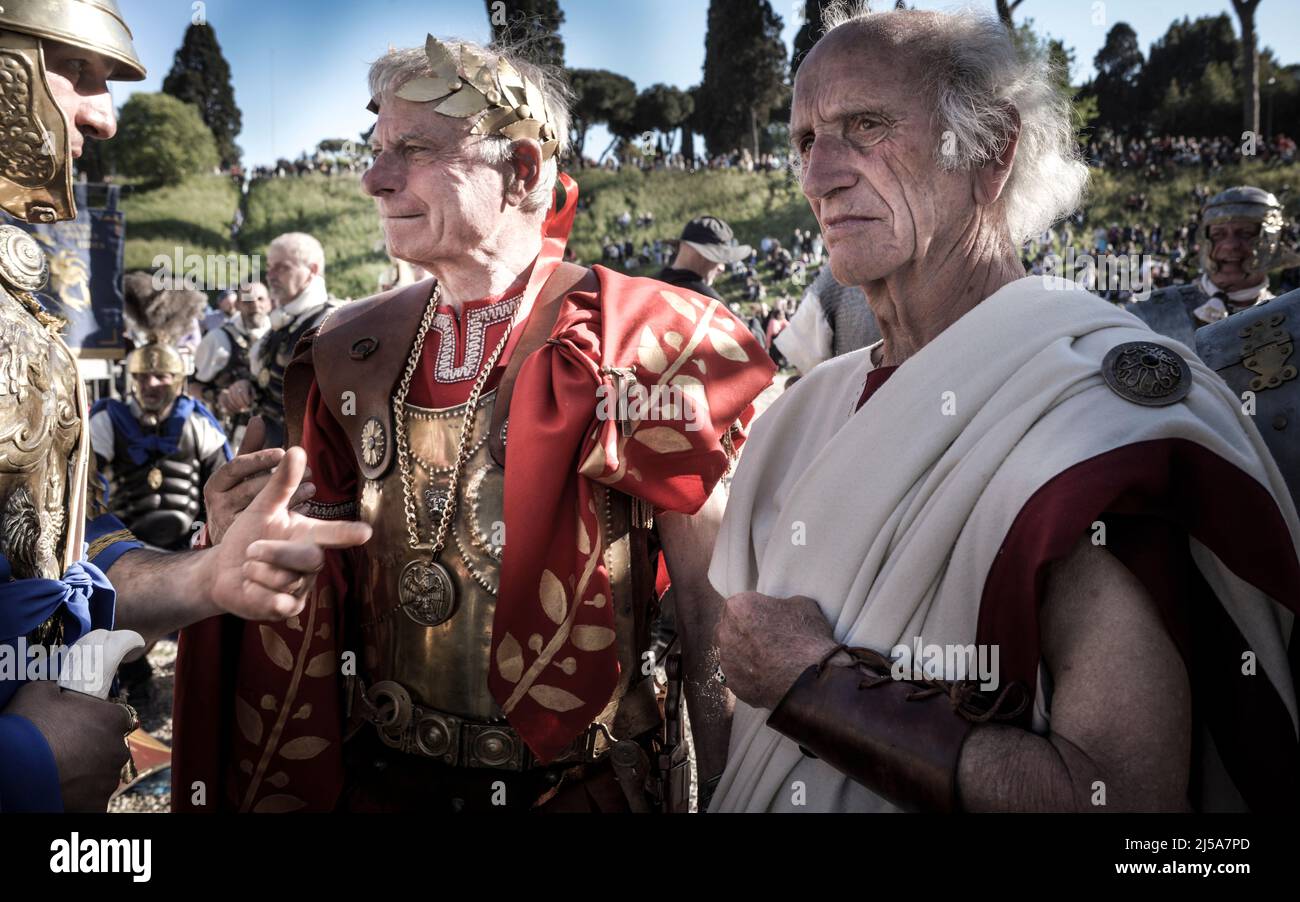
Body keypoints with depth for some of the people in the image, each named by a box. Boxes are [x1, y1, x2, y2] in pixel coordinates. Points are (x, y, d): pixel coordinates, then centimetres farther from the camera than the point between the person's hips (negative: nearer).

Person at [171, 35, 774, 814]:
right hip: (375, 777, 4)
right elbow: (313, 599, 7)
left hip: (578, 784, -3)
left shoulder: (644, 342, -14)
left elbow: (709, 606, -12)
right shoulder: (351, 355, 0)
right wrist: (280, 788, 5)